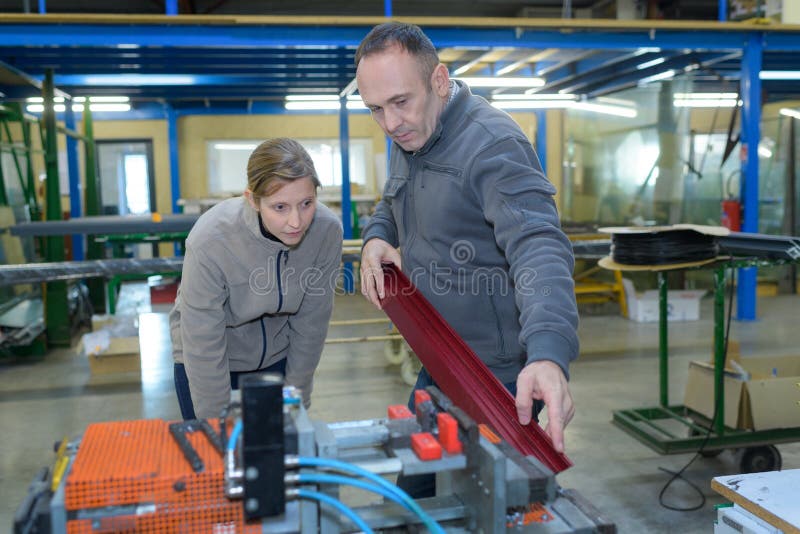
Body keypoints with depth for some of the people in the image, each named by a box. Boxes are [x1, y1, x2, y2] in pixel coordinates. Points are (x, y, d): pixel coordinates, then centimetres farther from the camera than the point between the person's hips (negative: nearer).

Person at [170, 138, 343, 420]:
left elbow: (311, 324, -10)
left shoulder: (327, 231, -23)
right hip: (208, 363, -2)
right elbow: (204, 349, -22)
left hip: (277, 358, 3)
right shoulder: (209, 241, -32)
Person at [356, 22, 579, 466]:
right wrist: (376, 237, -1)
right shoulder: (410, 138, 6)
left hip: (500, 379, -9)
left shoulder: (493, 145, -24)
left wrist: (548, 356, -51)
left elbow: (538, 248, -36)